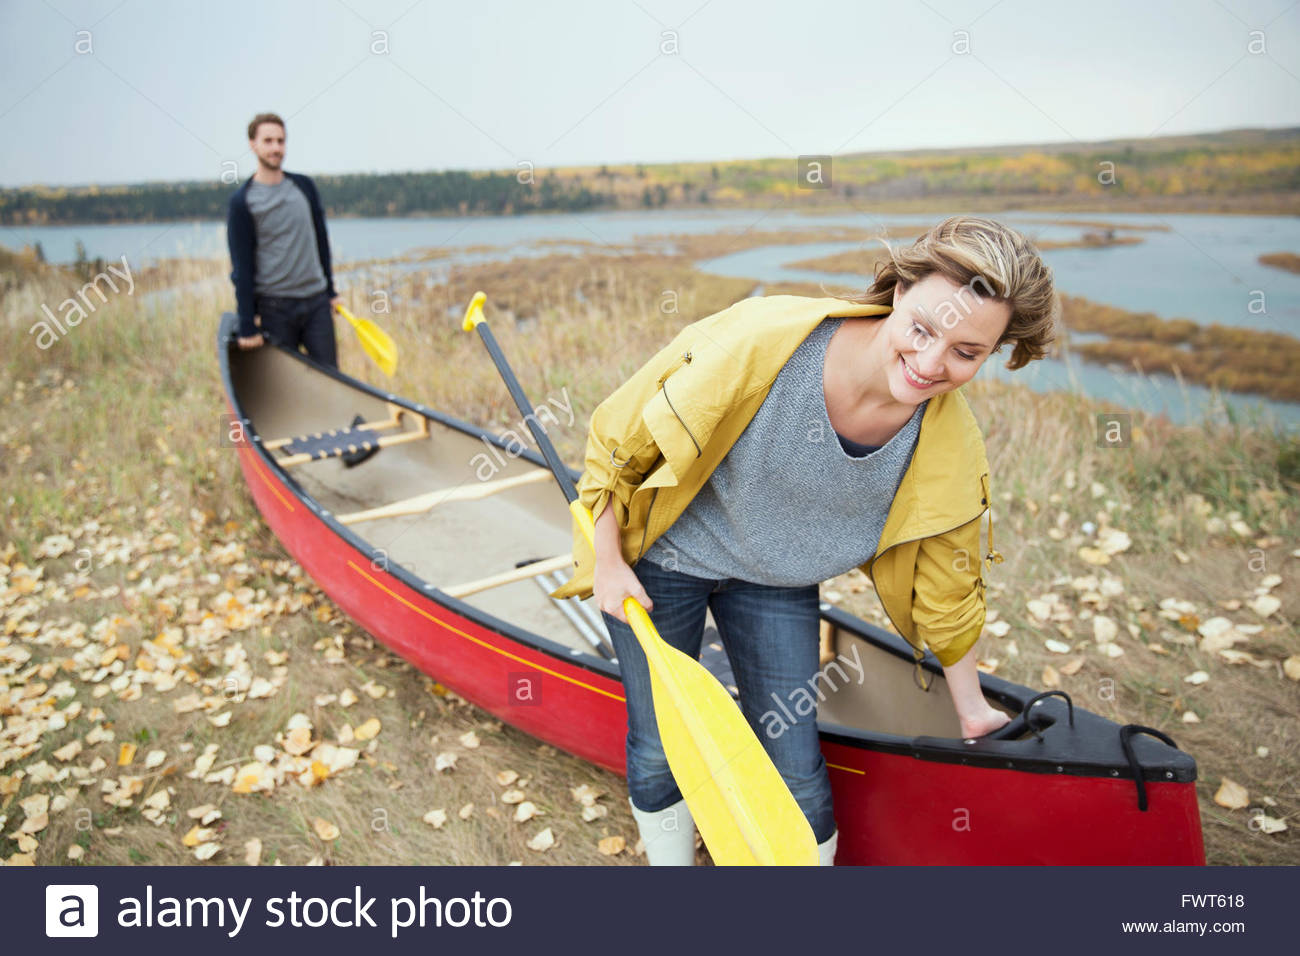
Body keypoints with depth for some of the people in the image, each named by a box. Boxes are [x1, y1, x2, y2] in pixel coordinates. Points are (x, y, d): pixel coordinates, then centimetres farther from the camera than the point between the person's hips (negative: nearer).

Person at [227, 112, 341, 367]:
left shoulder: (304, 186, 7)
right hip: (275, 308, -3)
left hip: (317, 302, 3)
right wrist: (247, 326, -10)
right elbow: (242, 268, -6)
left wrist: (330, 291, 14)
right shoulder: (242, 202, -4)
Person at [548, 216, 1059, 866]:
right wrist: (607, 561, -13)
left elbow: (944, 589, -1)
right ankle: (670, 860, 39)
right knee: (659, 750, 8)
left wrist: (971, 709, 9)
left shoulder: (949, 447, -18)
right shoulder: (763, 340, -32)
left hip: (776, 582, 3)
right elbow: (619, 434, -18)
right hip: (658, 561, -2)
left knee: (796, 769, 5)